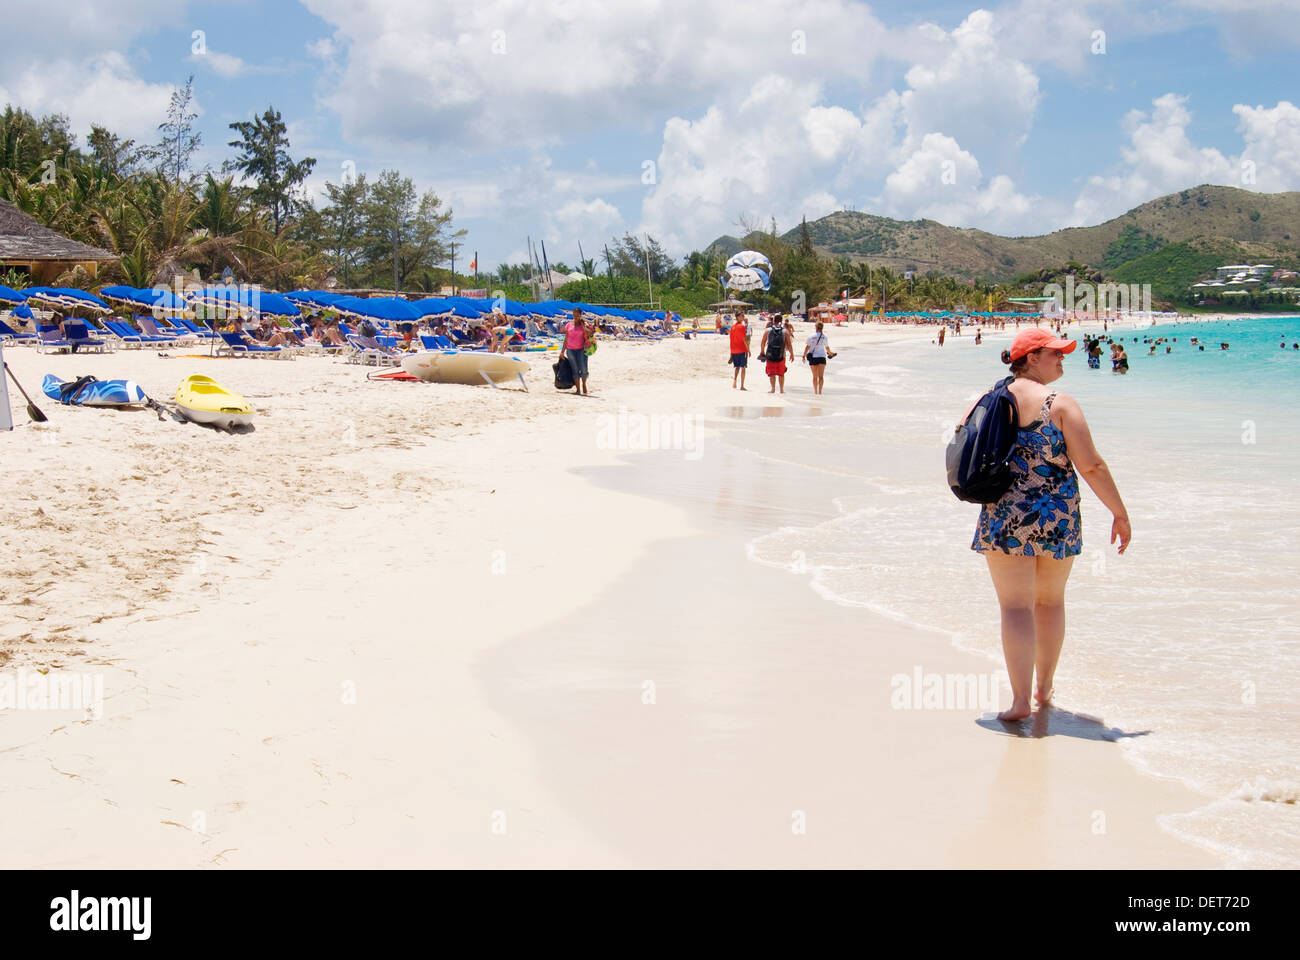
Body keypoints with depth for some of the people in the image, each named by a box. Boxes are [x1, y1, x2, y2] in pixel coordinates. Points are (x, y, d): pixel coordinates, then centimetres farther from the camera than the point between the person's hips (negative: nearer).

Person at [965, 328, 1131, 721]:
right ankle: (1044, 688, 31)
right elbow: (1091, 466, -11)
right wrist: (1120, 513, -2)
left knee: (1016, 606, 1)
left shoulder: (985, 401, 2)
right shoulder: (1060, 404, -9)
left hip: (1003, 518, 1)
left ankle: (1020, 699, -10)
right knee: (1050, 601, 19)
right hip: (1058, 519, -1)